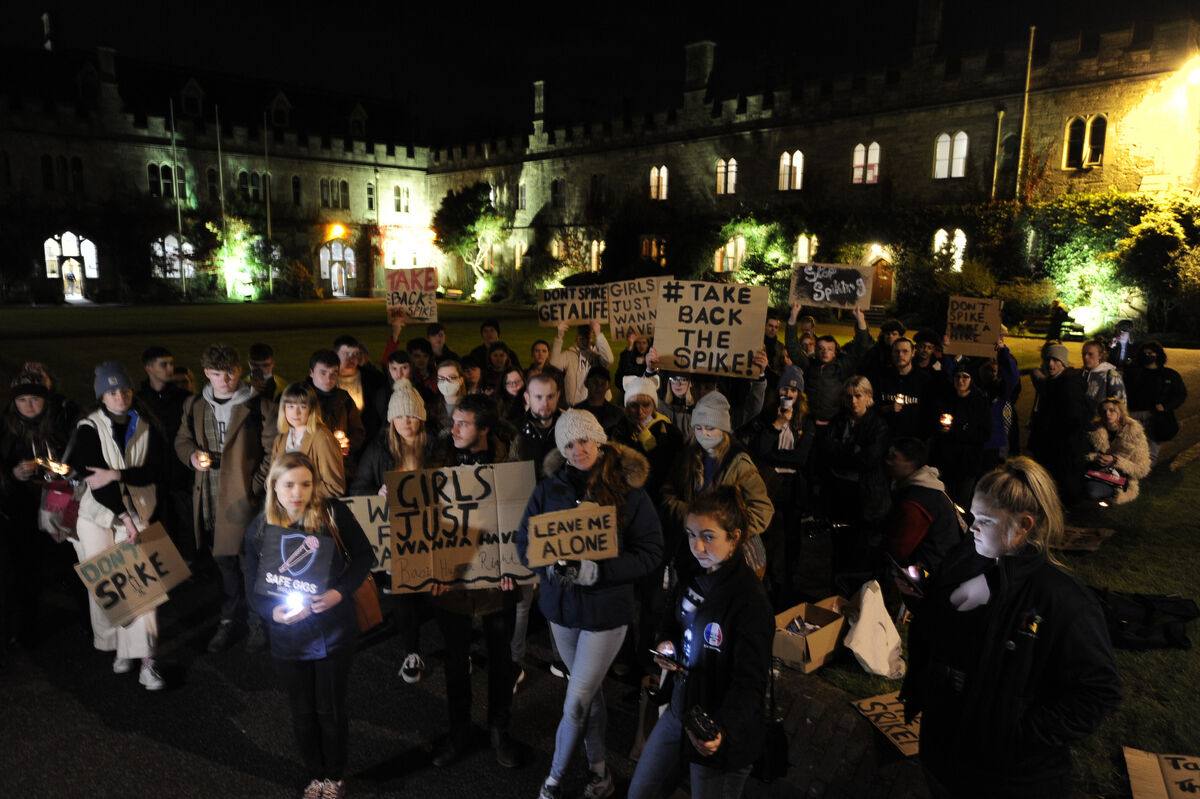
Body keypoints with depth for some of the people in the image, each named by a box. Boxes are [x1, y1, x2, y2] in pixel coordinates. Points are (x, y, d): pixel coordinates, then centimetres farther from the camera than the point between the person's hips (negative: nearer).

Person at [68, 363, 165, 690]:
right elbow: (92, 475, -14)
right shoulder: (89, 428, -5)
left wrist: (116, 475, -19)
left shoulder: (144, 427, 4)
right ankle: (117, 648, 24)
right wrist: (124, 515, -19)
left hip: (136, 514, 1)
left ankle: (145, 662, -8)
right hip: (98, 515, -1)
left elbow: (155, 469, -4)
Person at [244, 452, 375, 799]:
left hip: (334, 633, -2)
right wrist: (272, 611, -21)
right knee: (303, 713, 18)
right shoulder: (258, 529, -6)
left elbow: (364, 555, -5)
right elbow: (253, 585, 0)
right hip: (288, 637, 2)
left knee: (331, 711, 13)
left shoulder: (335, 514, -14)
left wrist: (340, 591, -21)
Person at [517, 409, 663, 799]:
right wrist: (549, 566, -19)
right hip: (561, 605, 3)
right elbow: (524, 539, 2)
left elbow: (650, 551, -11)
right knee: (589, 692, 20)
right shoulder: (549, 489, -3)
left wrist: (597, 571, -23)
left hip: (607, 609, -3)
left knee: (575, 704, 1)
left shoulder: (629, 490, -12)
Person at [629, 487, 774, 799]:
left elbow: (750, 683, -25)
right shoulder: (691, 571, -4)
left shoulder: (750, 602, -26)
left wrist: (722, 730, -39)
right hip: (679, 711, 7)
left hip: (723, 737, -7)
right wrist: (665, 643, -6)